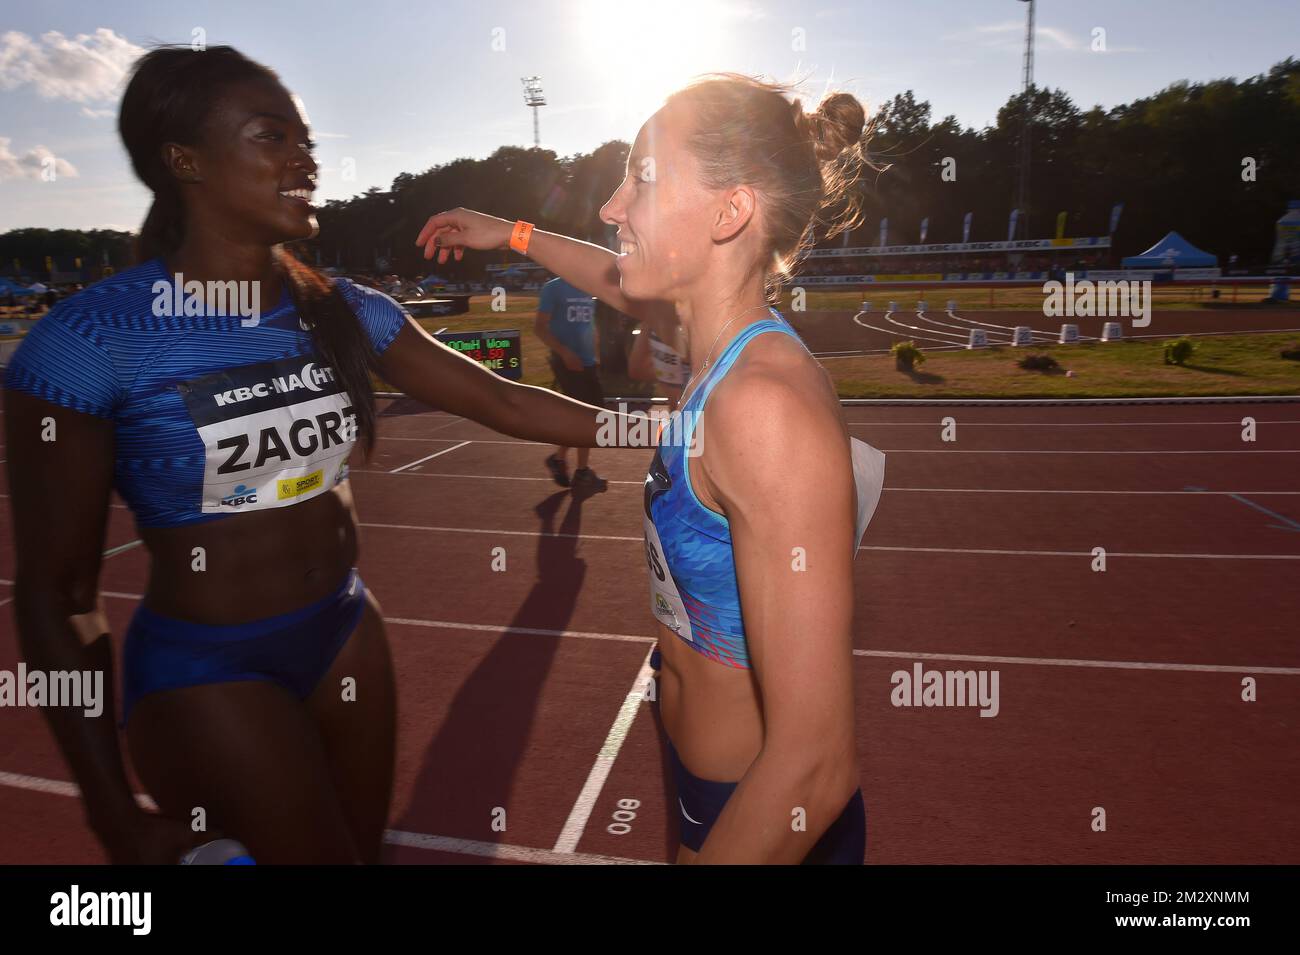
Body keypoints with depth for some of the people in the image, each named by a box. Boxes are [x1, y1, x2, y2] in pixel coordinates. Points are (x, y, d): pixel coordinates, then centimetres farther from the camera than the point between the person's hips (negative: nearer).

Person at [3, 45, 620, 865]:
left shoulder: (344, 312, -2)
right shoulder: (93, 340, -16)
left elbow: (504, 401, 1)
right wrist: (113, 810, -11)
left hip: (345, 632, 5)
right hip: (204, 670, -5)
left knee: (365, 847, 20)